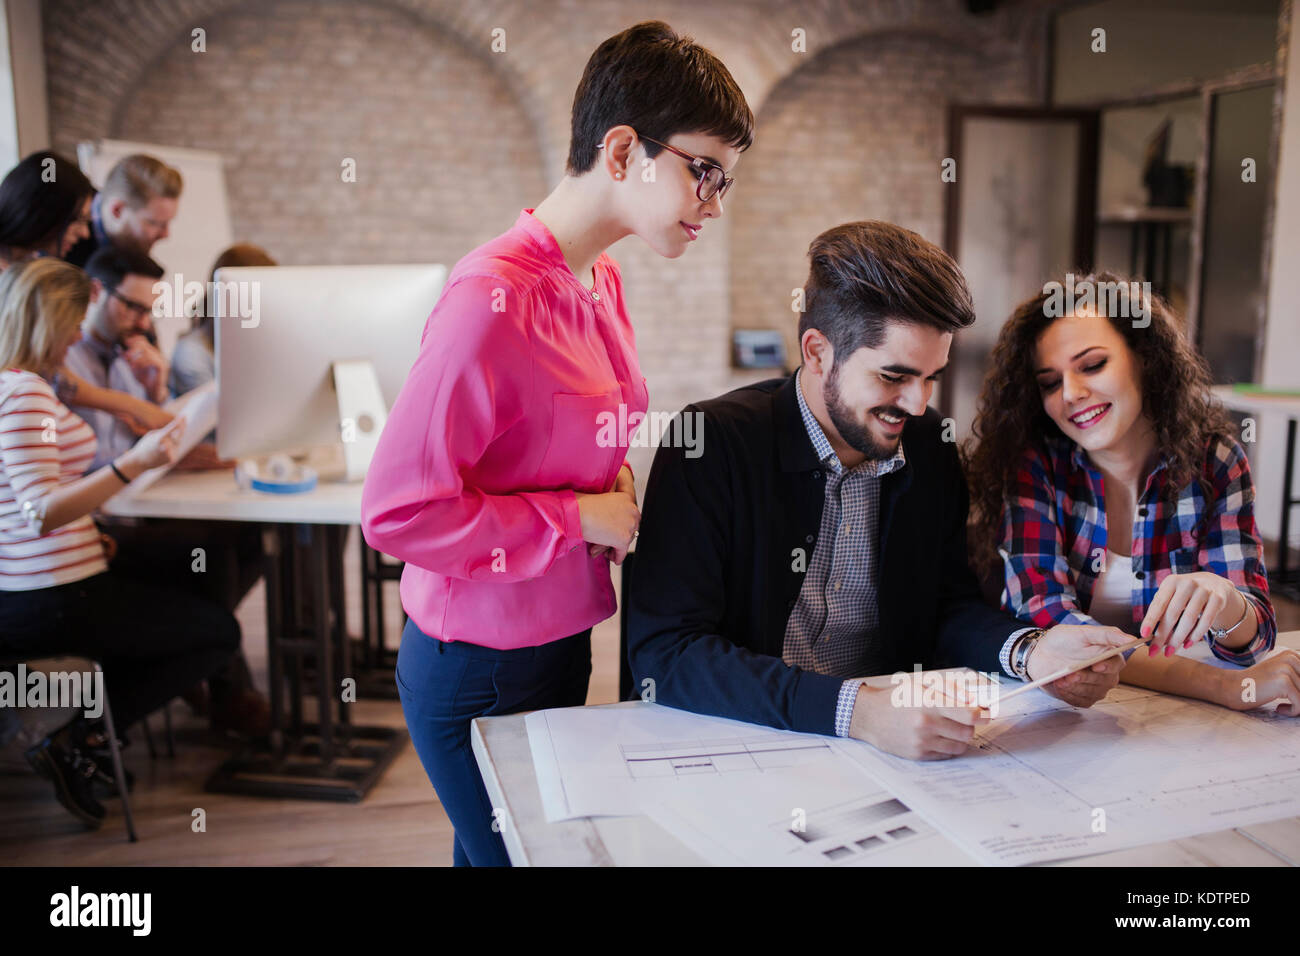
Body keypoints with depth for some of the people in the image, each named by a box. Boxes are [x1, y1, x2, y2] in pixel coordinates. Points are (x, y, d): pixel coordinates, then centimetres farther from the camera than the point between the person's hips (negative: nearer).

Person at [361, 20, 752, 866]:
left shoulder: (600, 280, 4)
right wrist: (576, 516, -20)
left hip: (558, 645, 8)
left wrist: (611, 478, 0)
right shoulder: (493, 299, -25)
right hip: (479, 673, -8)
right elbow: (396, 511, -25)